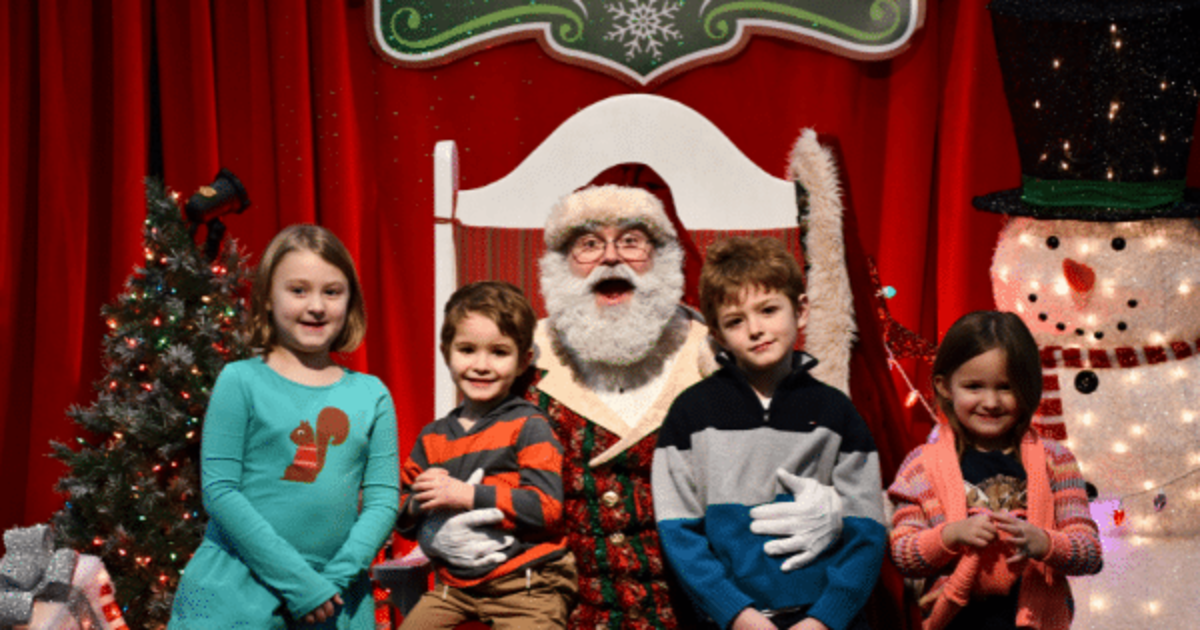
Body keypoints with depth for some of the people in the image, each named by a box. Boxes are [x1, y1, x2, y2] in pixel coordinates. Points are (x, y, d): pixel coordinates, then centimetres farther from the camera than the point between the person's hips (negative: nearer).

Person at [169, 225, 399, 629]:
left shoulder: (371, 395, 7)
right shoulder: (240, 381, -2)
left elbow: (383, 500, 4)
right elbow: (219, 491, -8)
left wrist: (336, 578, -10)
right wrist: (297, 581, -11)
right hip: (236, 595, -2)